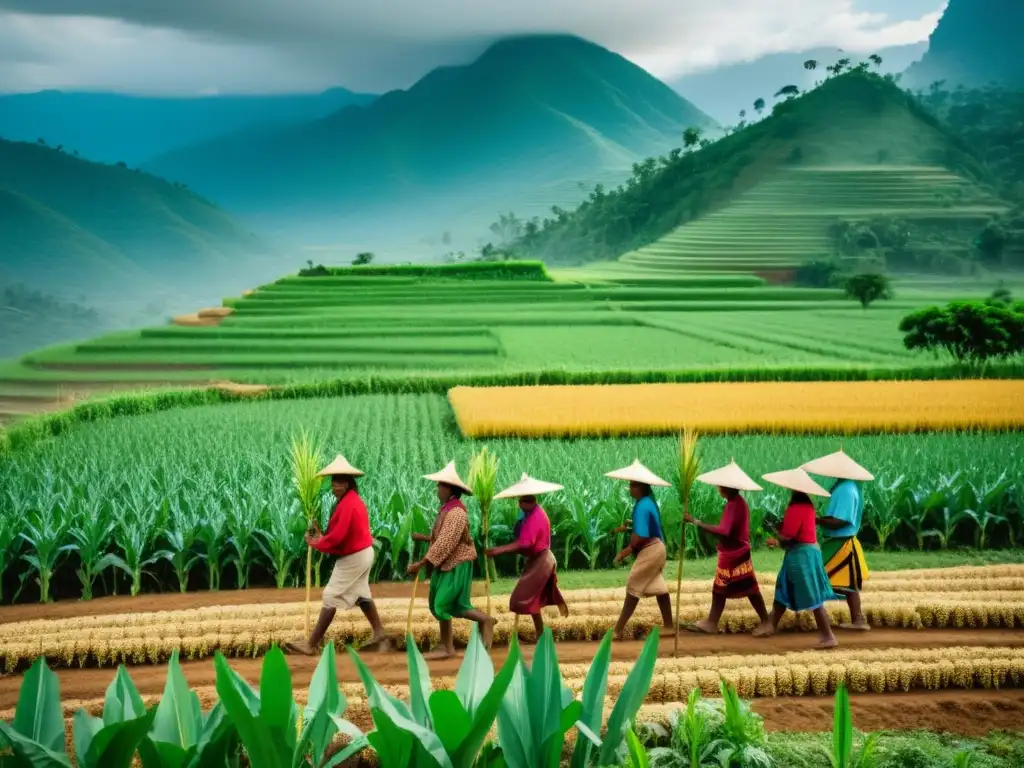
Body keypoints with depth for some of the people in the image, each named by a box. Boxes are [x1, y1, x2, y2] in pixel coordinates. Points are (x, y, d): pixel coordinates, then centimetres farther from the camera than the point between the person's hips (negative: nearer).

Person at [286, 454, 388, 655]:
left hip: (352, 557, -10)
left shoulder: (347, 504, -24)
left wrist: (316, 543, -13)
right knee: (361, 595, 22)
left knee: (331, 597, -6)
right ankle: (379, 635, 27)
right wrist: (322, 538, -3)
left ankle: (312, 644, -3)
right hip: (363, 553, 10)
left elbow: (338, 535, -27)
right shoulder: (353, 499, 9)